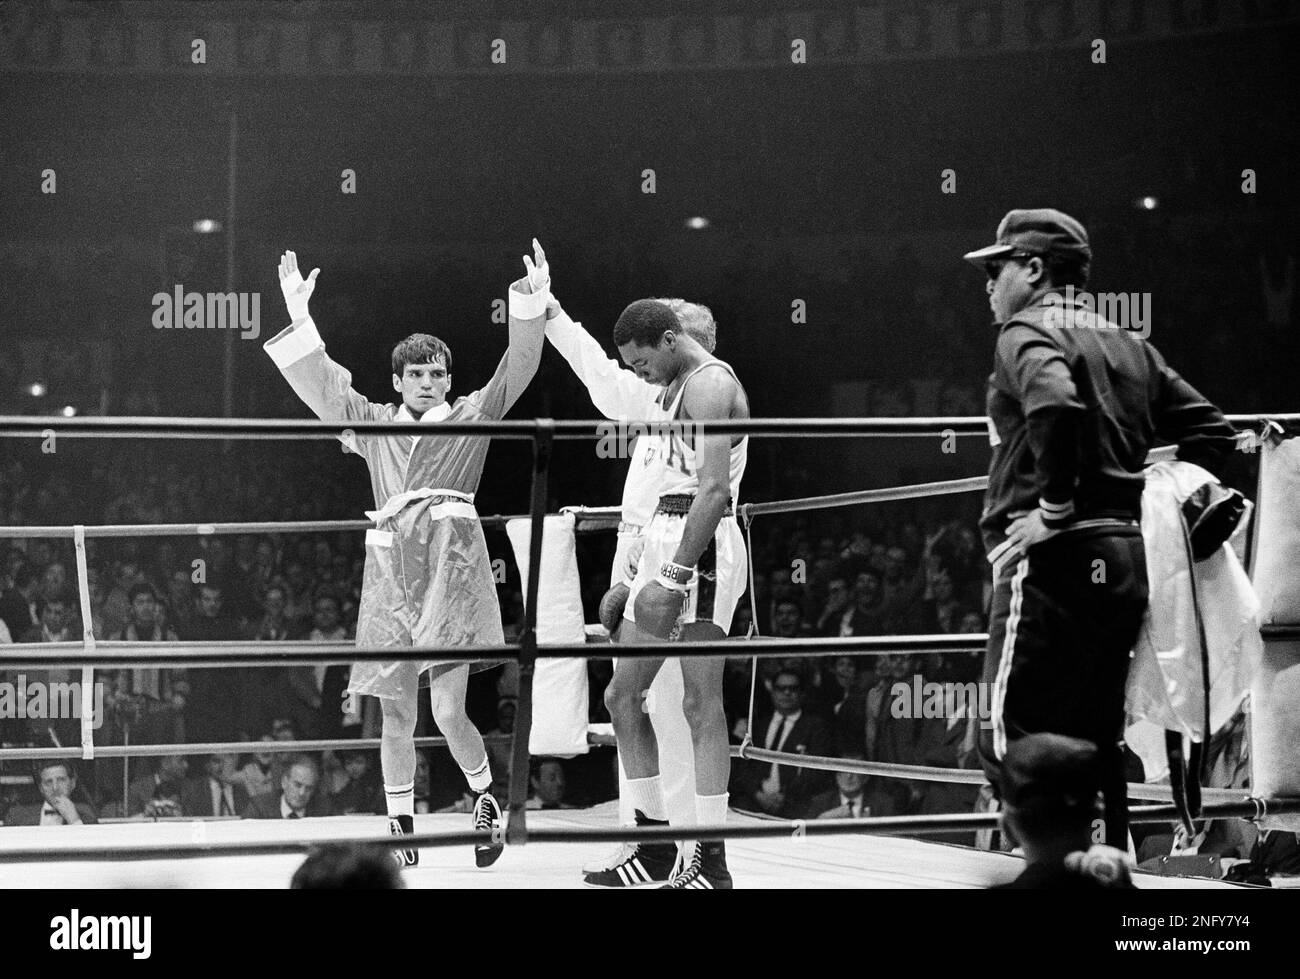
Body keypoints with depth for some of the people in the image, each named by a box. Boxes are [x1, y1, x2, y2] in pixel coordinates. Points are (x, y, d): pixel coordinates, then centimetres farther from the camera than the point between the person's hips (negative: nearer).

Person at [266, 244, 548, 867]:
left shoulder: (472, 418, 11)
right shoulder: (374, 424, 18)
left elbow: (517, 369, 1)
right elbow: (321, 386, 13)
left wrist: (532, 304, -11)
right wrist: (299, 318, 4)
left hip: (451, 568, -3)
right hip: (390, 572, 3)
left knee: (449, 712, -12)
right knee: (396, 717, 5)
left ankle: (486, 800, 12)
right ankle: (400, 826, 16)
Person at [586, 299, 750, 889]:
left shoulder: (710, 384, -11)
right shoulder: (683, 387, 21)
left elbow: (714, 490, -21)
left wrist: (676, 574, -26)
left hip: (701, 547, -11)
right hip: (666, 541, 11)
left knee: (701, 703, -11)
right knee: (622, 696, 10)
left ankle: (712, 863, -10)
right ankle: (655, 846, 16)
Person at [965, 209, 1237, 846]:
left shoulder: (1027, 334, -5)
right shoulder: (1130, 347, 18)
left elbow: (1056, 405, -28)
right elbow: (1212, 430, 16)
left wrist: (1055, 506, -19)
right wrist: (1159, 503, 14)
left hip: (1051, 557, -8)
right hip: (1127, 555, 8)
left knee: (1010, 745, -9)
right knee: (1095, 741, 14)